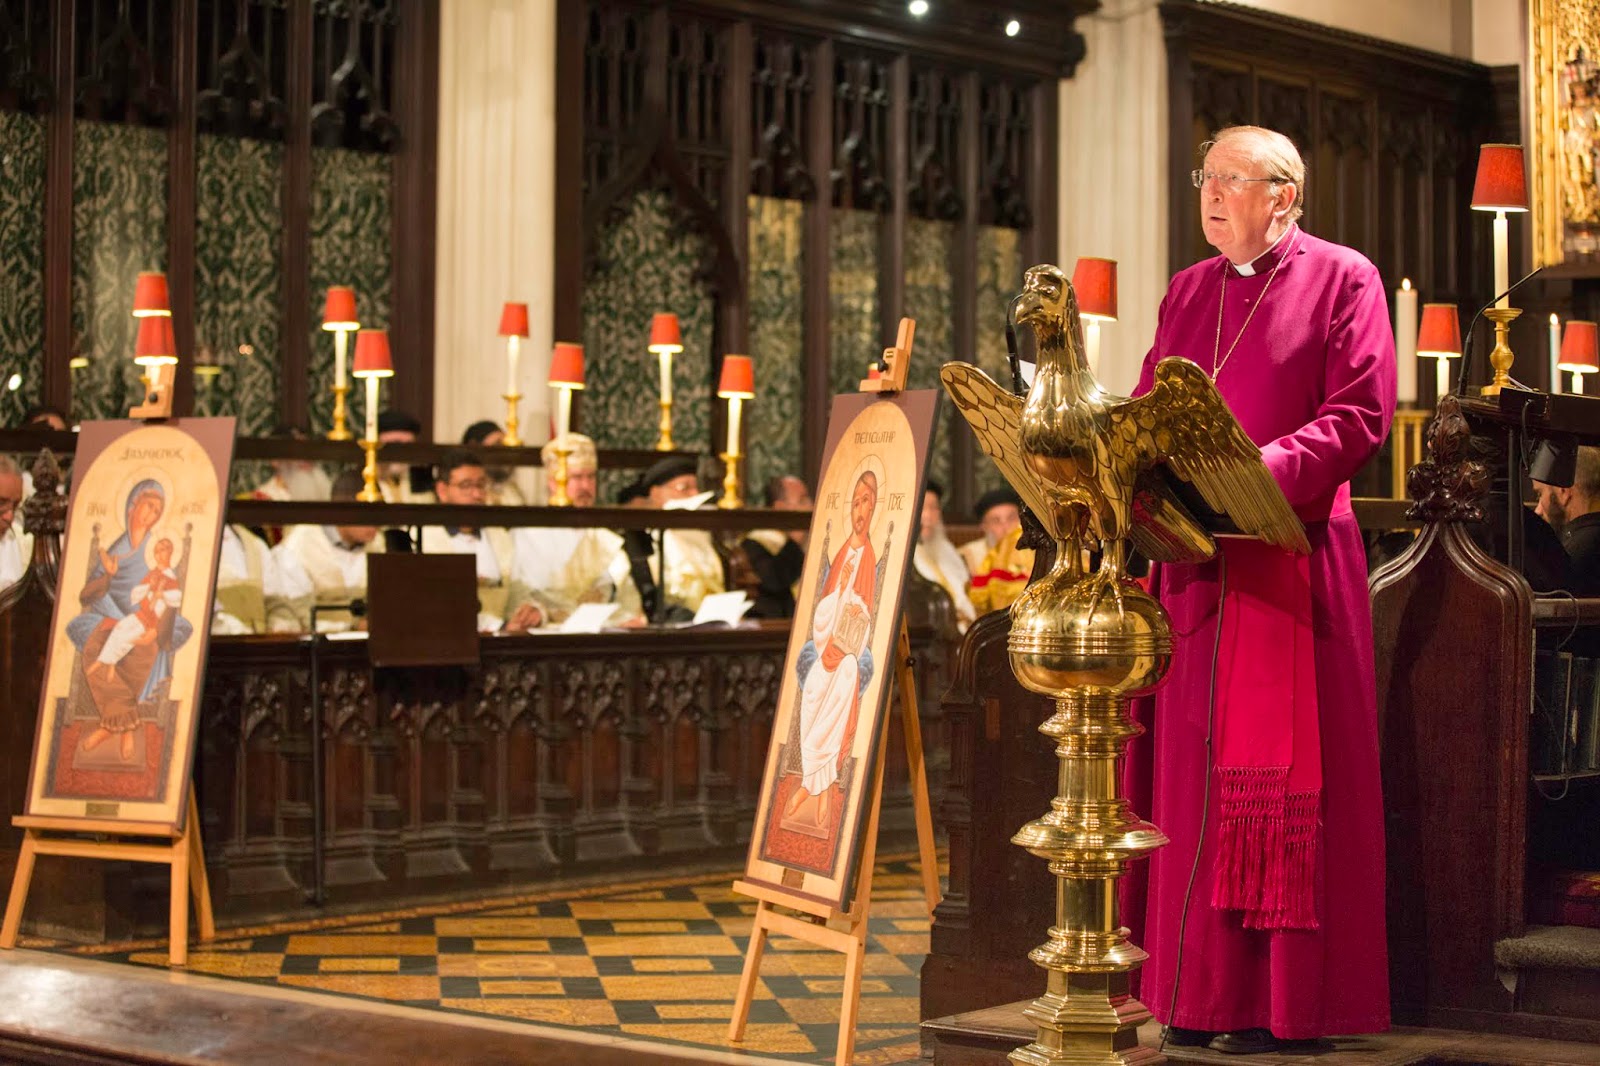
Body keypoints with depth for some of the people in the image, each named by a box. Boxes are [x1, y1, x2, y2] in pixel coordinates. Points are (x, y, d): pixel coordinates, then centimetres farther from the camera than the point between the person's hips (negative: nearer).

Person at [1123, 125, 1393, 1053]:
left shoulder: (1343, 281, 0)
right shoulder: (1188, 293, 19)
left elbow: (1360, 417, -10)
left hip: (1291, 562, -6)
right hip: (1192, 562, 6)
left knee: (1282, 776, -4)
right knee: (1194, 773, 4)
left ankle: (1285, 1000, 1)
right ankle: (1205, 988, 10)